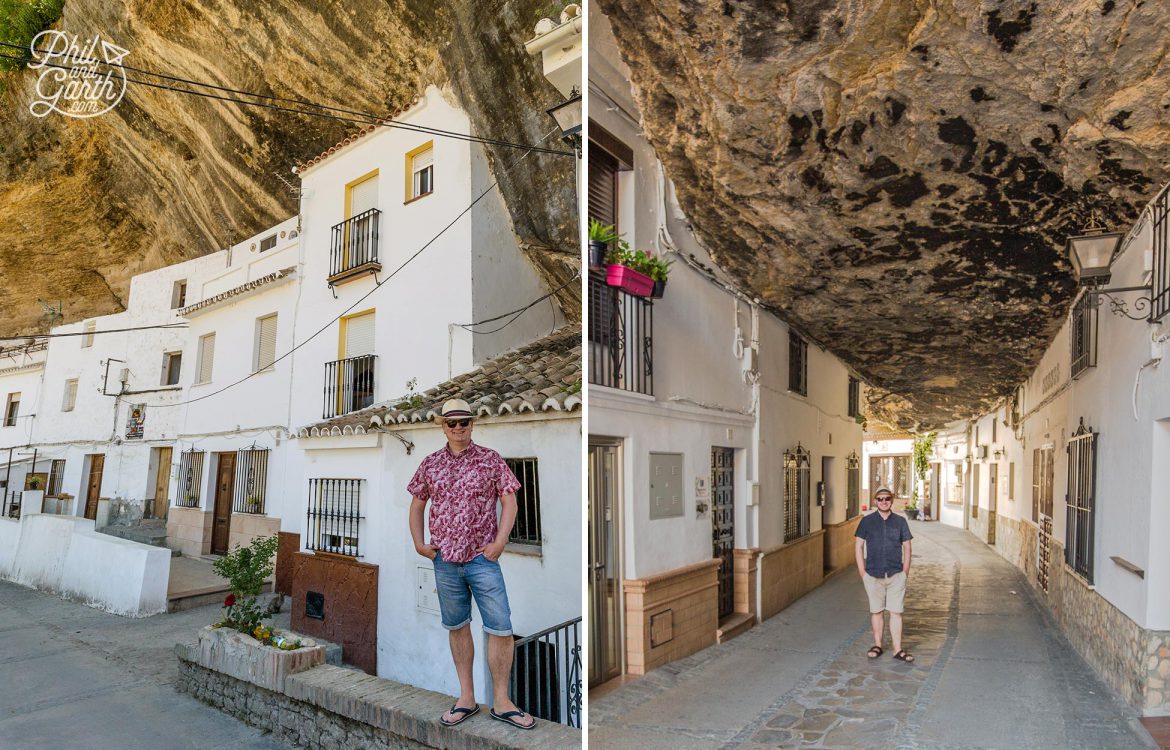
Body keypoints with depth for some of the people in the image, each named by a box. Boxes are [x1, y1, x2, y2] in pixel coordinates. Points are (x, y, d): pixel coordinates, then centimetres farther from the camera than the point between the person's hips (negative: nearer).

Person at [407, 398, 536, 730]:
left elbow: (509, 501, -2)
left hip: (482, 558, -3)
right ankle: (466, 697, 26)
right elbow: (417, 504, 16)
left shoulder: (490, 459, -2)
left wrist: (499, 542, -10)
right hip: (444, 560, 3)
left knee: (500, 628, -4)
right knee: (457, 627, 13)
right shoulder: (430, 463, 7)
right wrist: (418, 543, 7)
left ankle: (501, 701, 10)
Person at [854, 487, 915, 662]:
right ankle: (877, 645, 20)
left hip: (896, 575, 0)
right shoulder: (867, 521, 1)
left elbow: (907, 546, 9)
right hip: (873, 575, 0)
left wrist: (905, 572, 3)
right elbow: (859, 545, 3)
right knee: (876, 611, 9)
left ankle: (898, 650, 7)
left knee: (896, 612, 1)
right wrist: (863, 573, -1)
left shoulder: (900, 521, 4)